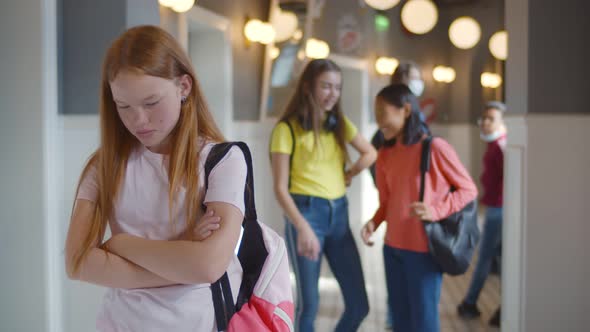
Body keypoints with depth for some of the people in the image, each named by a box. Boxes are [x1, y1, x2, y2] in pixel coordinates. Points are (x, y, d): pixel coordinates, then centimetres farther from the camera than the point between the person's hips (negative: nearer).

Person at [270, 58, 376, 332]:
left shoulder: (340, 123, 11)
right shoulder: (287, 128, -7)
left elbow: (370, 153, 26)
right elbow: (280, 189, -11)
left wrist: (349, 174, 10)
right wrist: (303, 227, -22)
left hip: (339, 214, 6)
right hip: (306, 213, -6)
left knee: (359, 306, 4)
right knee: (308, 304, -1)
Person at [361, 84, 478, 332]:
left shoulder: (435, 147, -12)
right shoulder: (385, 154, 7)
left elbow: (469, 189, -6)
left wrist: (436, 211, -20)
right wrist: (374, 222, -5)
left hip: (424, 249, -6)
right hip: (393, 248, 6)